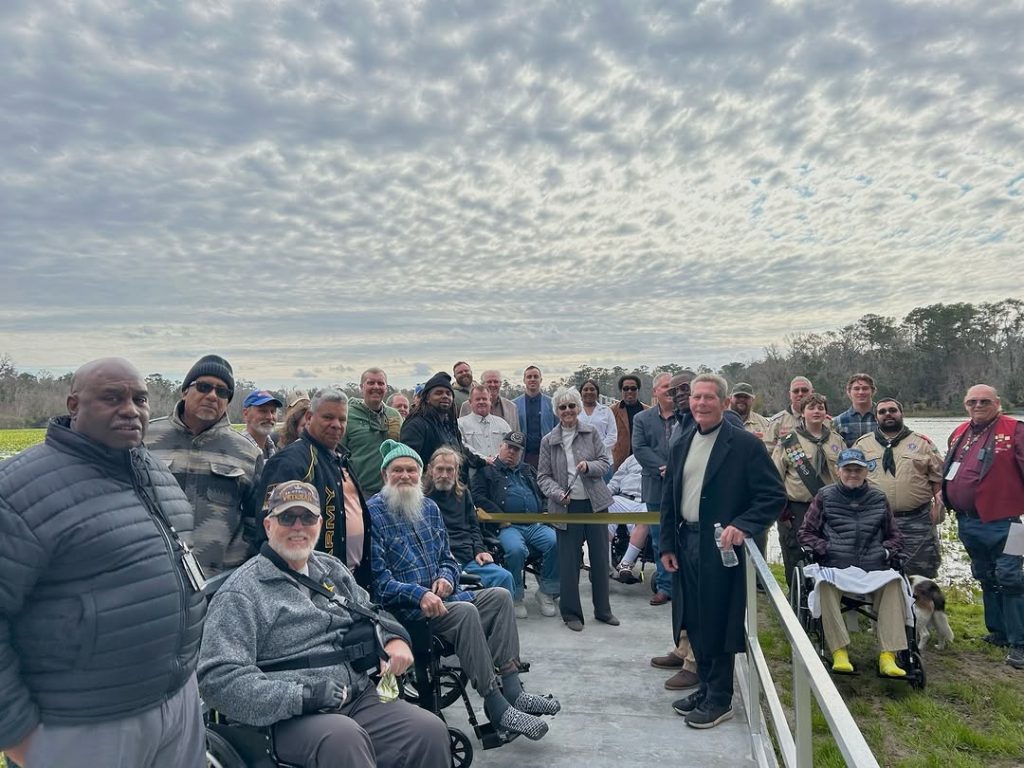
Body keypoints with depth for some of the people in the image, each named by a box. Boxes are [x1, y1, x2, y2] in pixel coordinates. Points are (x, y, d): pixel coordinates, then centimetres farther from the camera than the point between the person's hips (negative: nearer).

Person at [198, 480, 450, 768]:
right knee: (344, 736, -37)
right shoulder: (241, 592, -5)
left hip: (358, 699, 6)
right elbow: (218, 678, -14)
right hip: (290, 719, -6)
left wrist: (395, 638, 3)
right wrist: (304, 697, -21)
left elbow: (372, 615, 27)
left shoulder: (332, 569, 16)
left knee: (431, 730, -17)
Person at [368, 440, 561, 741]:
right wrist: (419, 595, -27)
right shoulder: (373, 514, -9)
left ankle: (511, 689, -12)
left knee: (500, 596, -8)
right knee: (466, 612, -30)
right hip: (404, 607, -8)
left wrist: (446, 577, -4)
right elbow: (378, 578, -15)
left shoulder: (430, 507, 13)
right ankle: (497, 707, -23)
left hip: (440, 598, 8)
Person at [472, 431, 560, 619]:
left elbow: (544, 493, 28)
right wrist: (499, 516, -11)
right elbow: (479, 497, -1)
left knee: (556, 543, -24)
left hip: (536, 525, 4)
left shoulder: (529, 470, 28)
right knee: (516, 549, -35)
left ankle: (546, 591, -5)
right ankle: (516, 597, -11)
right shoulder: (487, 471, 12)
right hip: (508, 526, -4)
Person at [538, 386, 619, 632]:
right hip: (567, 506, -1)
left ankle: (602, 609, 28)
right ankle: (571, 613, 19)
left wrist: (589, 466, -17)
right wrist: (558, 493, -15)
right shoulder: (548, 441, 1)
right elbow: (543, 476, 2)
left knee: (600, 557, 11)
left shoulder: (591, 433, 3)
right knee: (568, 561, 4)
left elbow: (605, 461, 4)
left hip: (595, 502, 1)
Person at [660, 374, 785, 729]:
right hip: (685, 543, 6)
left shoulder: (744, 444, -9)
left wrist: (742, 526, -22)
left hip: (721, 547, -6)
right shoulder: (680, 443, 9)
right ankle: (706, 687, 33)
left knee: (718, 623, 3)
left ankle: (719, 699, 21)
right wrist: (667, 545, 8)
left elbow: (774, 495, -9)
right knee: (694, 622, 15)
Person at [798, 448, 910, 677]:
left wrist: (887, 551, 7)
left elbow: (894, 535, 28)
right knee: (825, 585, -35)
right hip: (836, 568, -2)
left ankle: (888, 657, -28)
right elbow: (805, 533, 13)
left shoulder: (878, 498, 18)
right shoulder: (825, 497, 11)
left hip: (874, 571, 2)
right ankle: (839, 652, -32)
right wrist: (826, 548, -4)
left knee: (893, 584, -30)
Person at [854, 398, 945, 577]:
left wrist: (938, 503, -1)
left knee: (921, 573, 4)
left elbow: (938, 476, 8)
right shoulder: (862, 444, 8)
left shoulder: (922, 442, 8)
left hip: (917, 521, 0)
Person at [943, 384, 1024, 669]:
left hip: (1000, 522, -7)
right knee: (986, 578, 17)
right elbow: (948, 471, 21)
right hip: (967, 522, 7)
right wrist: (944, 498, 14)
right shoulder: (959, 434, 13)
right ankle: (999, 632, 31)